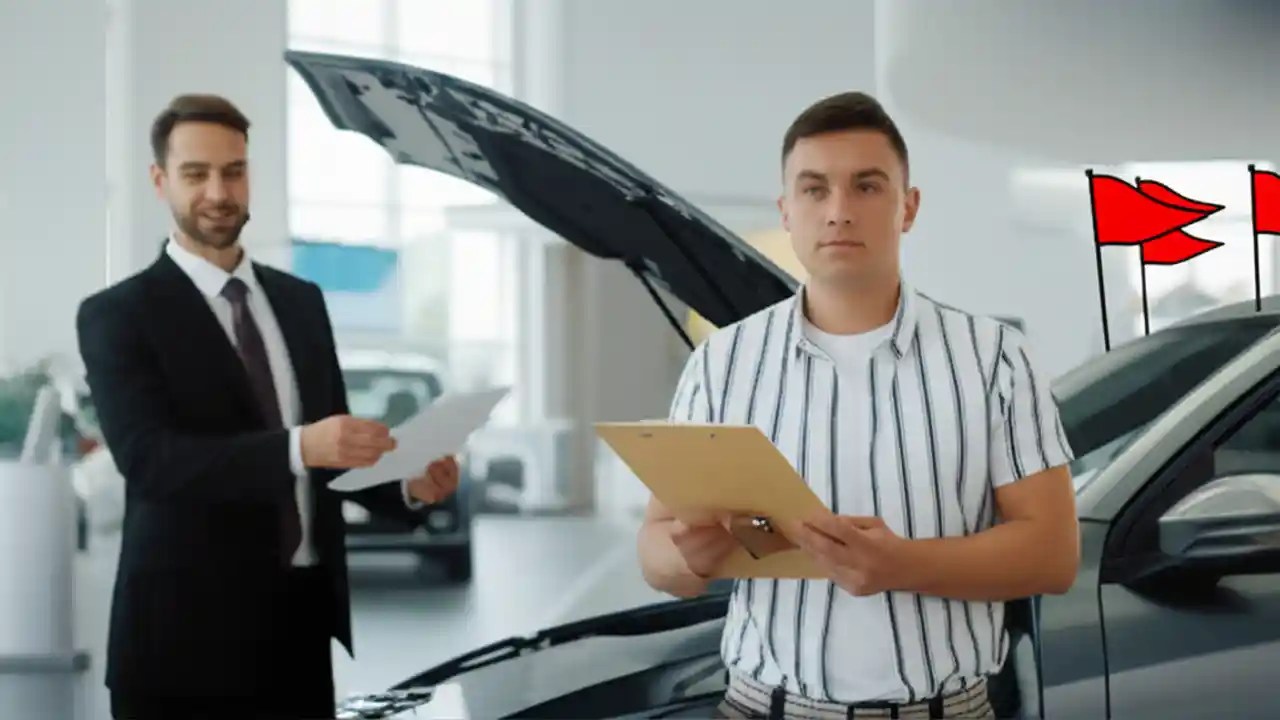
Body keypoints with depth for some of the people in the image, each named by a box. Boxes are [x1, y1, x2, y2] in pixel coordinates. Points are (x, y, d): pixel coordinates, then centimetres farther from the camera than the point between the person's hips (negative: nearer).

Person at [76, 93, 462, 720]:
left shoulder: (301, 300, 13)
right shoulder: (118, 314, -5)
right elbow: (148, 457, -19)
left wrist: (408, 487, -4)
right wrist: (298, 448, -31)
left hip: (301, 619, 5)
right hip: (185, 626, -4)